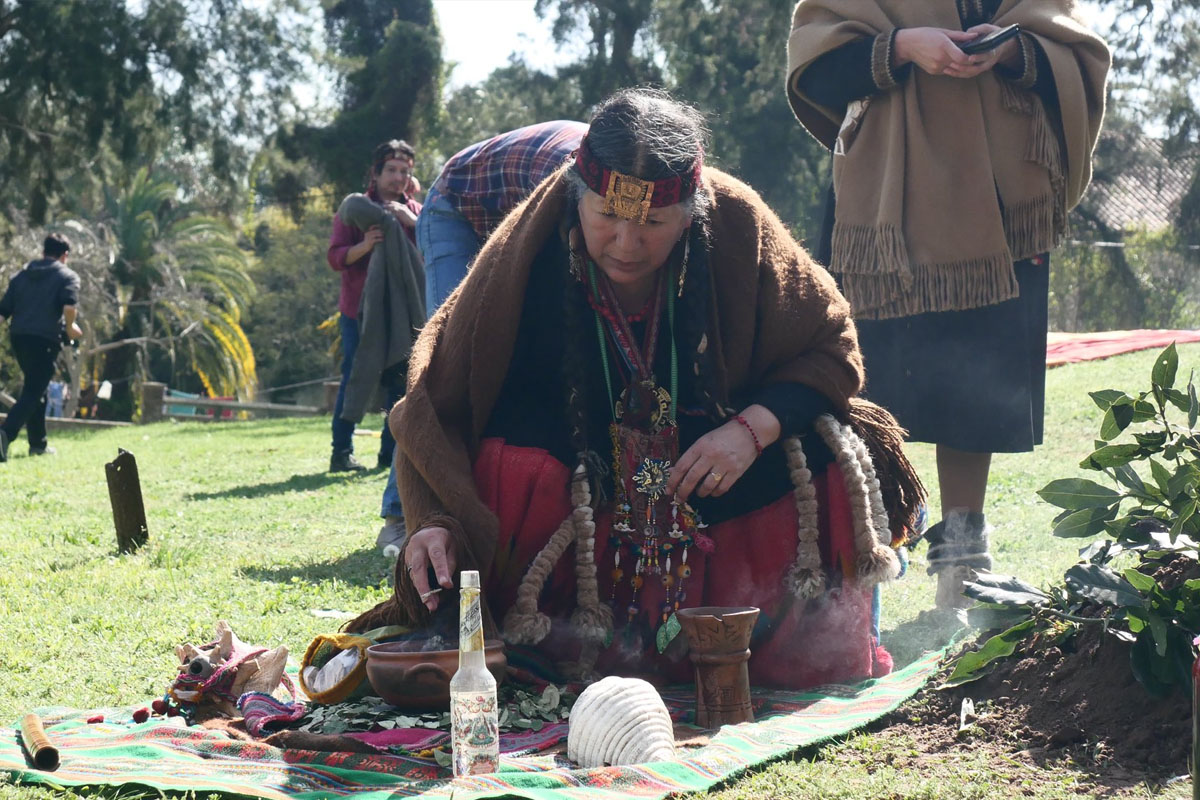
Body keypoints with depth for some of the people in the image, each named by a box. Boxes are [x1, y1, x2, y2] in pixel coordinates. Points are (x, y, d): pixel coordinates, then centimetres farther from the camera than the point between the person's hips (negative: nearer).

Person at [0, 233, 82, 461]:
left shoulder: (21, 275, 17)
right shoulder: (67, 276, 1)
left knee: (34, 388, 21)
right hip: (45, 339, -6)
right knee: (33, 391, -6)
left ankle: (38, 443, 26)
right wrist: (70, 328, 0)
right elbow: (69, 307, -17)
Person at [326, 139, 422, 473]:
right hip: (359, 311, -3)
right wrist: (363, 246, -25)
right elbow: (335, 257, -6)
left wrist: (411, 222, -19)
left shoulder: (416, 212, 12)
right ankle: (342, 452, 3)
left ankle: (391, 452, 9)